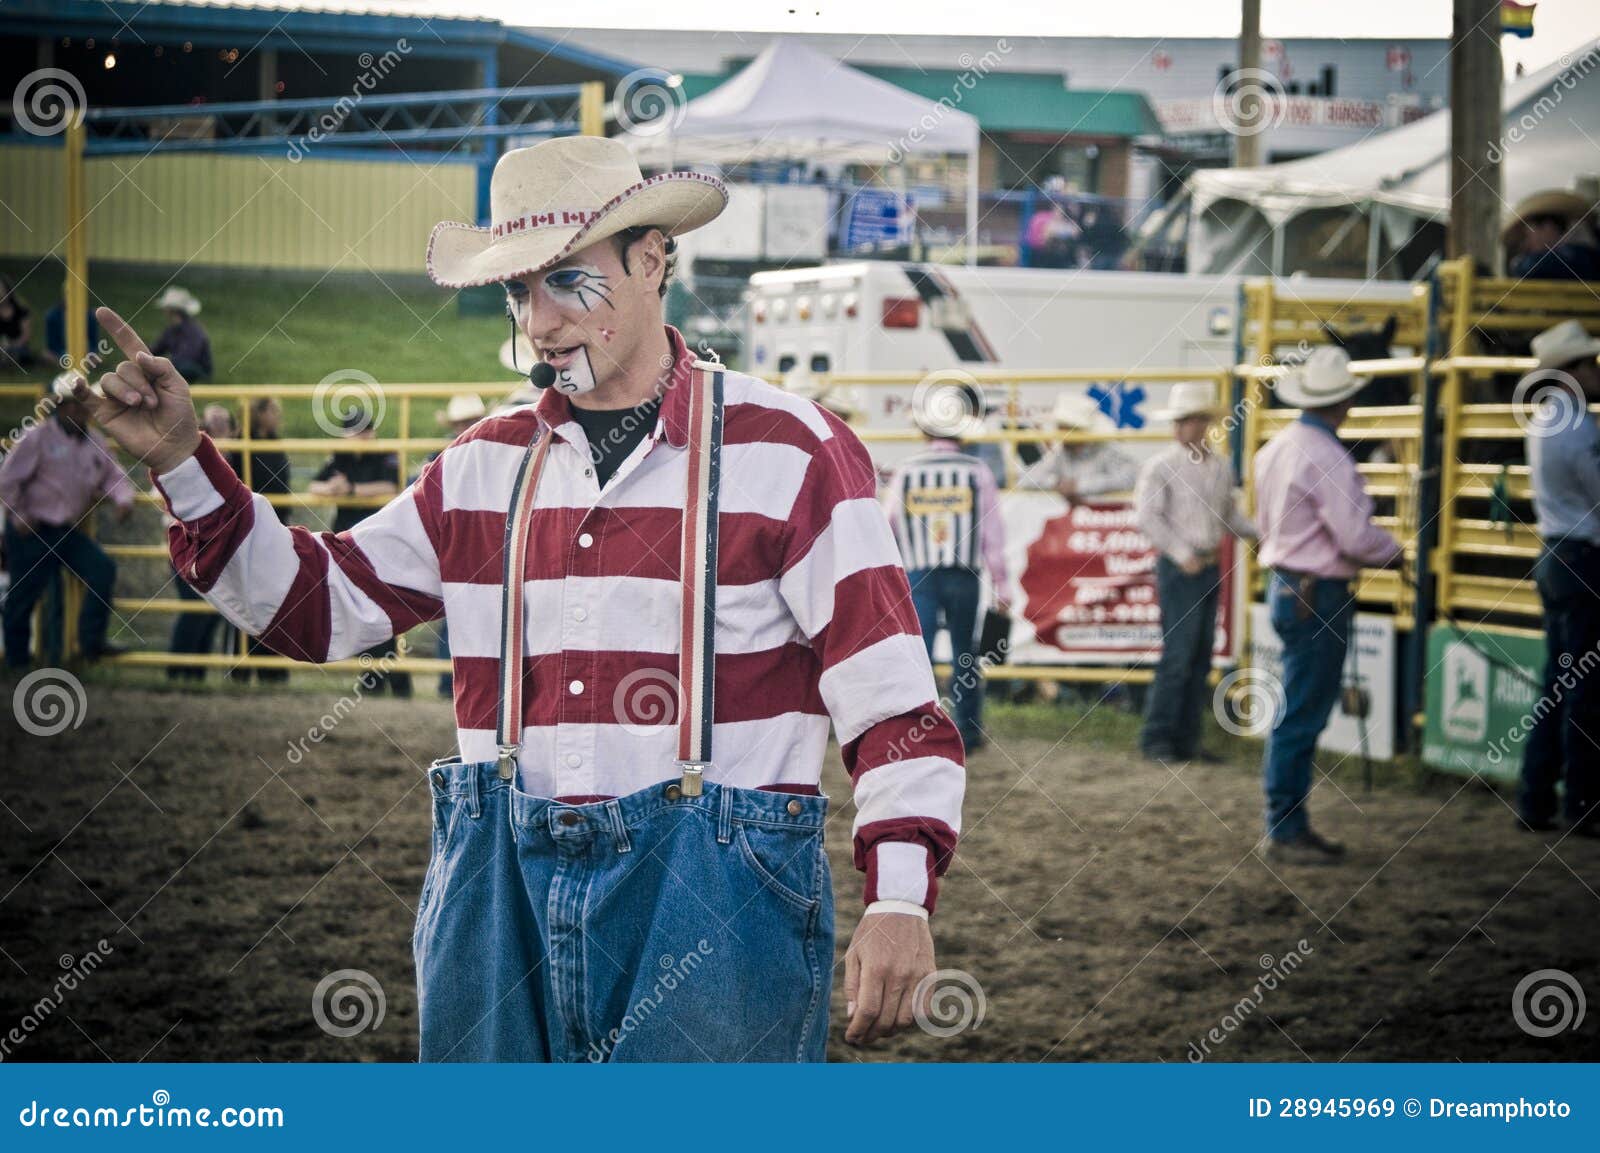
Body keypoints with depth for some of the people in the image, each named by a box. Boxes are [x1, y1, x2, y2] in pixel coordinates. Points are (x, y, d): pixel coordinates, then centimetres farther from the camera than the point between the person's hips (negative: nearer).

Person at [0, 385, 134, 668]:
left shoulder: (94, 442, 5)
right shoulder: (38, 438, -13)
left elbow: (113, 476, 8)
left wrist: (123, 499, -12)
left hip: (68, 530, 6)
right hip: (32, 530, -5)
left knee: (102, 569, -13)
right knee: (23, 594, 0)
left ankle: (91, 642, -7)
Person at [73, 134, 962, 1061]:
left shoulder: (791, 453, -4)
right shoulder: (485, 466, 11)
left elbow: (892, 697, -7)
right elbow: (316, 604, 16)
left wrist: (901, 898, -18)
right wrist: (183, 461, 5)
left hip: (713, 892, -5)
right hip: (502, 893, 5)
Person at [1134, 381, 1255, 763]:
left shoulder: (1221, 467, 13)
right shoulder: (1161, 466, -5)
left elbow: (1231, 516, 21)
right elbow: (1147, 517, -13)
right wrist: (1182, 554, -16)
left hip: (1209, 569, 7)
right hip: (1179, 569, -7)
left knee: (1200, 659, 7)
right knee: (1177, 655, -10)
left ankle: (1186, 740, 13)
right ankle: (1157, 739, -4)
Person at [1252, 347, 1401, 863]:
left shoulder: (1276, 449, 10)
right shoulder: (1326, 457, -19)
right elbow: (1357, 536, -21)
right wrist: (1393, 551, -2)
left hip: (1285, 584, 10)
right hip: (1319, 594, -10)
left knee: (1299, 714, 16)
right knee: (1301, 717, -4)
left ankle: (1292, 825, 22)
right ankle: (1283, 832, 0)